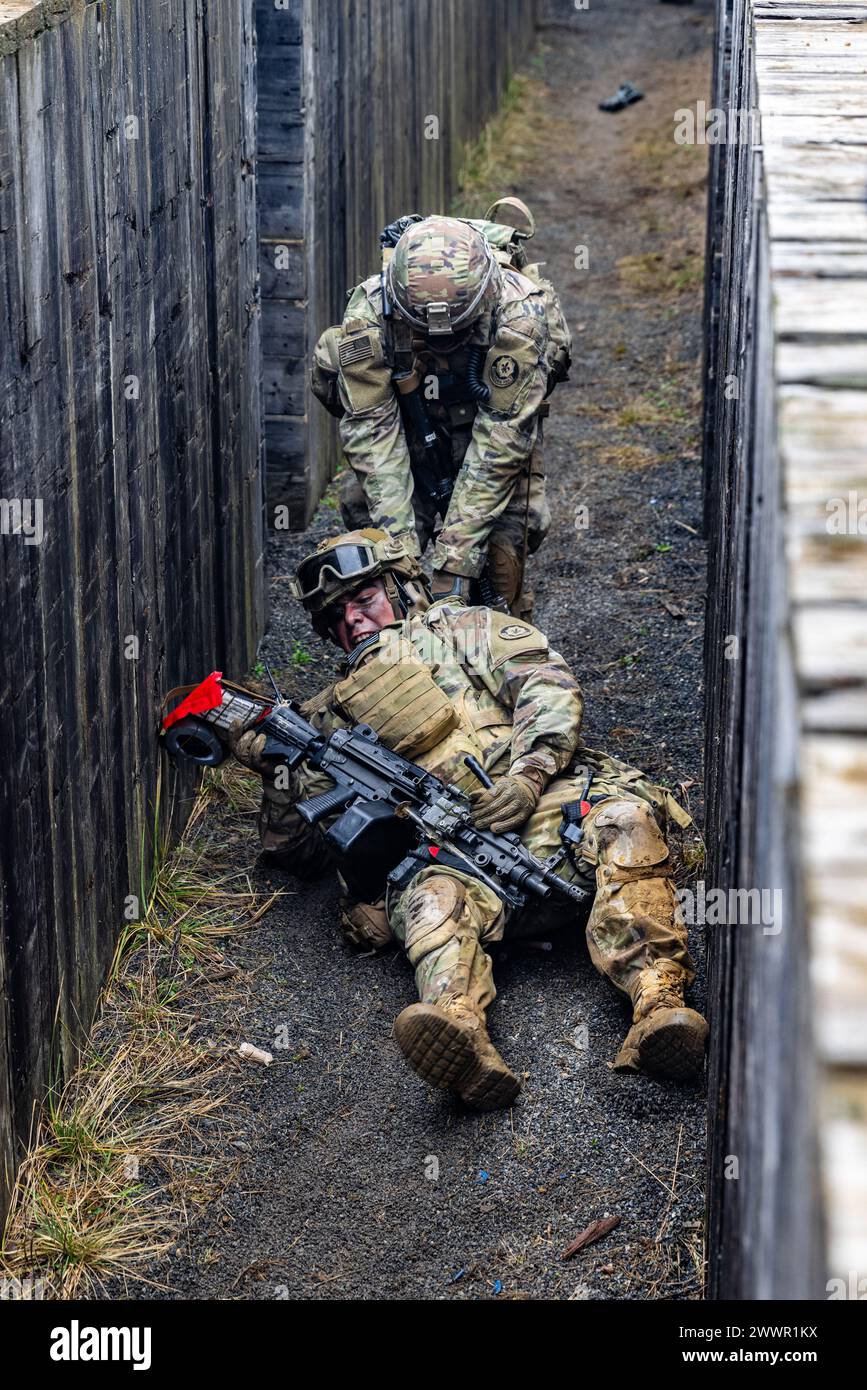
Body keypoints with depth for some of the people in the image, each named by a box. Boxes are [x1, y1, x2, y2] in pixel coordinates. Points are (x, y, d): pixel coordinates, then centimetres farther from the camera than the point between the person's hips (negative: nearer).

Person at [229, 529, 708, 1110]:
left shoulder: (461, 630, 27)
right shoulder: (331, 717, 33)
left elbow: (550, 686, 9)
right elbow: (301, 852, 29)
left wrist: (527, 776, -9)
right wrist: (280, 771, 10)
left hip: (539, 807, 0)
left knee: (623, 819, -34)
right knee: (434, 902, -36)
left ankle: (658, 1002, -50)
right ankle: (461, 1036, -65)